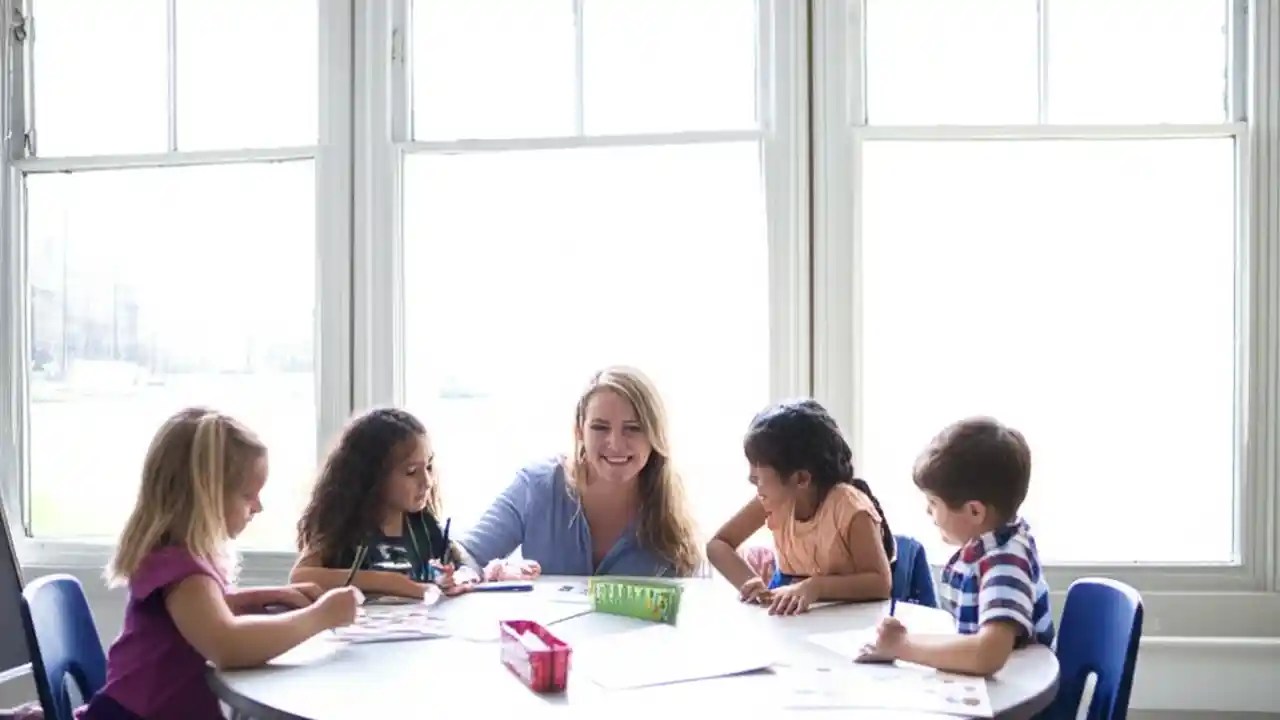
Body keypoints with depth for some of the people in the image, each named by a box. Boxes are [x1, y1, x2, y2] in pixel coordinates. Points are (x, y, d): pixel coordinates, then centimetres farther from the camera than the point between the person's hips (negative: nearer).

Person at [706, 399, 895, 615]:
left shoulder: (849, 506, -20)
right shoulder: (774, 498, -6)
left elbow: (881, 583, -26)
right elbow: (718, 545, -3)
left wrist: (815, 587, -39)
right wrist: (752, 582, -20)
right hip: (790, 616, 4)